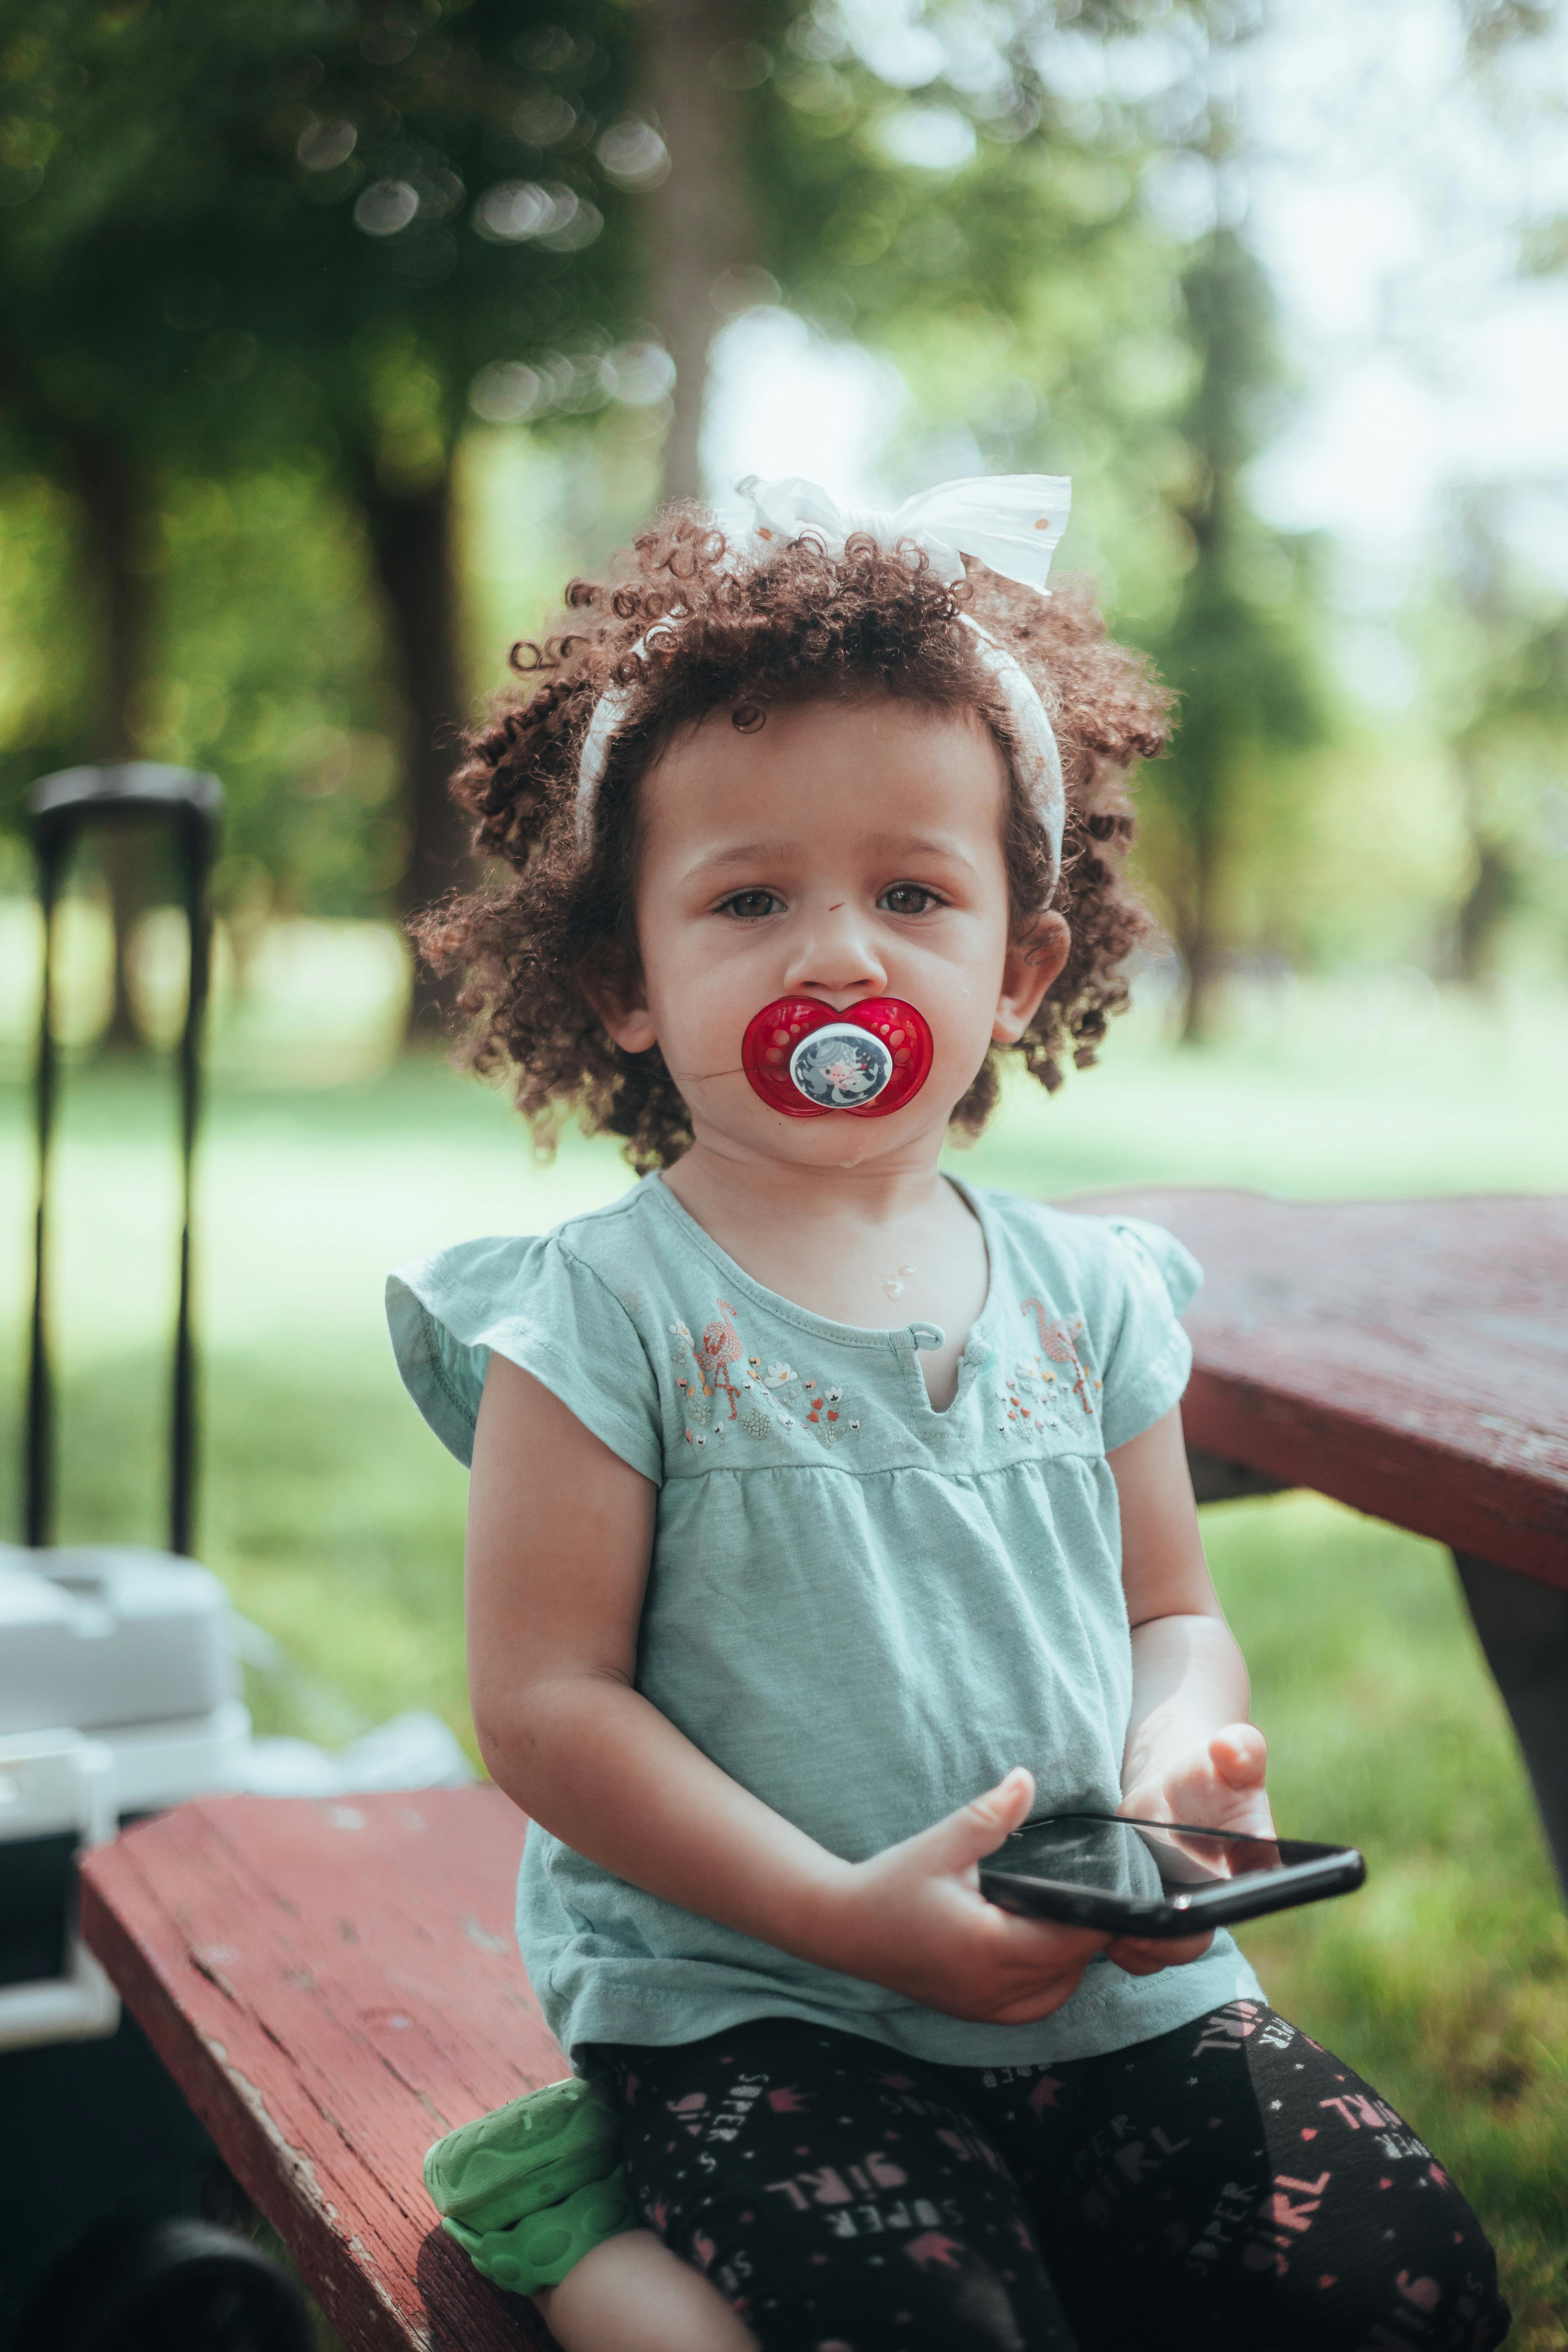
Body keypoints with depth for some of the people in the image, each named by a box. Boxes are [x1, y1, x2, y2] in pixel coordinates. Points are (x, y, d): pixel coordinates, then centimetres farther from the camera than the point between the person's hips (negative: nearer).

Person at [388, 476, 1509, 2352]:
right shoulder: (606, 1316, -9)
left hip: (1110, 1981, 6)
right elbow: (542, 1703, -10)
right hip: (750, 2010, -5)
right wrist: (847, 1914, -18)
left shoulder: (1089, 1293, 6)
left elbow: (1170, 1605, 13)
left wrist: (1182, 1752, -10)